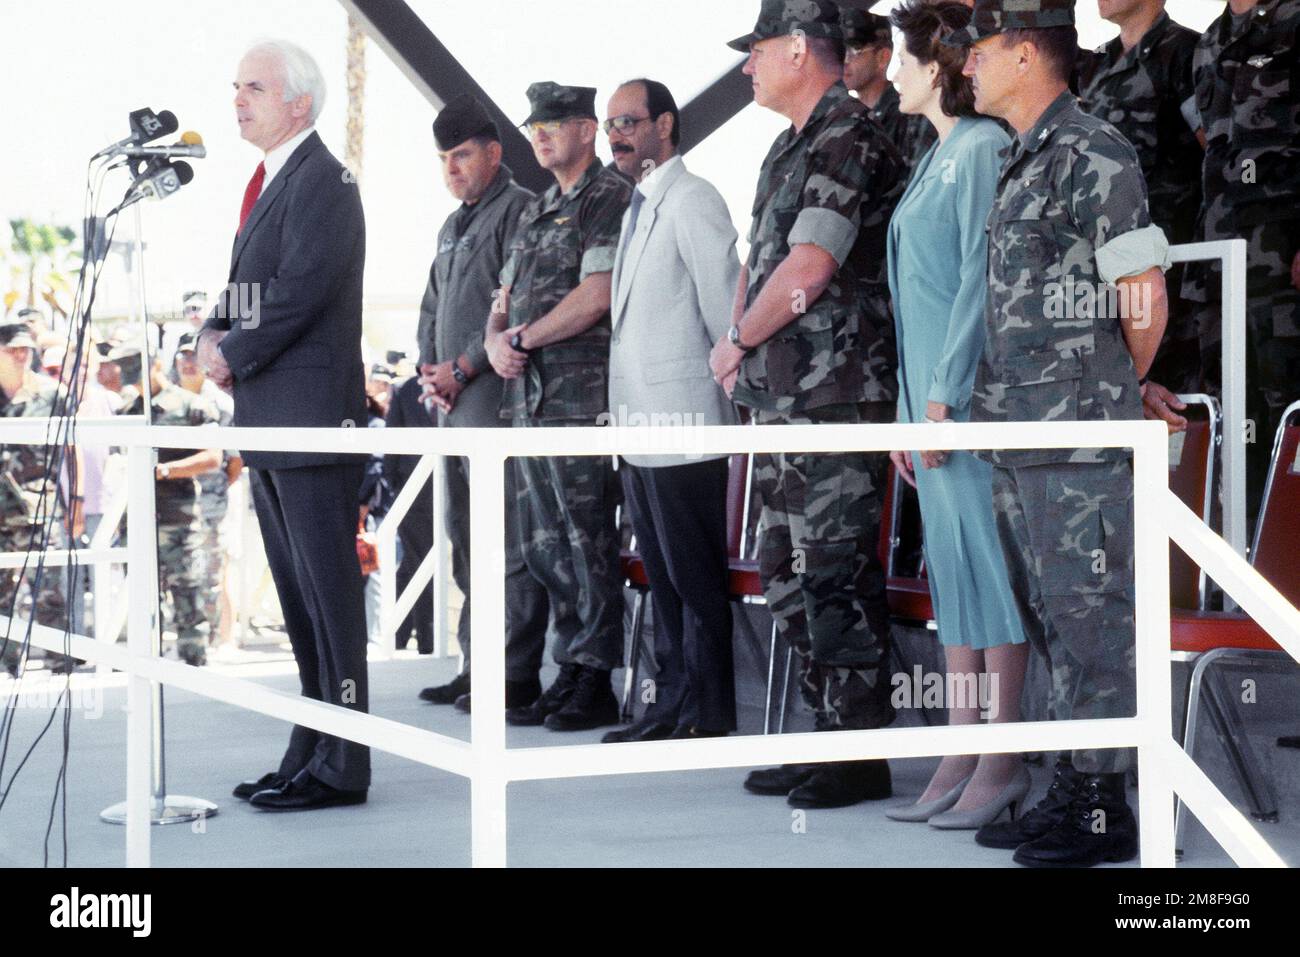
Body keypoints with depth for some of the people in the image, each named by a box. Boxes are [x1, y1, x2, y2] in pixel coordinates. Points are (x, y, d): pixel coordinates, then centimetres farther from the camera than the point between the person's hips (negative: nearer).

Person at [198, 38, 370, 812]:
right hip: (269, 424, 10)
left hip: (313, 421, -10)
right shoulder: (270, 182, 18)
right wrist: (216, 335, 2)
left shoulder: (323, 182, -12)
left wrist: (234, 357, -12)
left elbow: (299, 290, -20)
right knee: (298, 595, 15)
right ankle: (312, 754, 23)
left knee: (328, 590, -6)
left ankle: (341, 767, -2)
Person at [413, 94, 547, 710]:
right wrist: (430, 371, 7)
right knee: (466, 542, 12)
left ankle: (517, 676, -7)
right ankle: (476, 667, 18)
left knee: (509, 543, -9)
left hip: (498, 399, -9)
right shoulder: (453, 227, 22)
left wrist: (463, 367, -14)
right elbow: (432, 309, 26)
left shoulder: (519, 210, -7)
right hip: (454, 405, 9)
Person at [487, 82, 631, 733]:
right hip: (530, 396, 9)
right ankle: (567, 678, 17)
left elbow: (596, 296, -17)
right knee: (544, 549, 10)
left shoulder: (611, 199, -6)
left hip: (583, 393, -9)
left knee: (587, 544, -6)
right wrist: (497, 340, 0)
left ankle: (595, 686, -2)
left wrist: (524, 340, -9)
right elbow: (506, 301, 22)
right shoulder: (535, 212, 21)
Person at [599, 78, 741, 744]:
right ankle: (672, 704, 20)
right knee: (662, 577, 13)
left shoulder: (692, 201, -10)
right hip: (640, 428, 9)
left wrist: (729, 393, -11)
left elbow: (724, 312, -13)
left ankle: (707, 717, 1)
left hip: (685, 428, -9)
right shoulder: (637, 207, 19)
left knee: (696, 577, -4)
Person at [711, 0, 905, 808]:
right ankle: (828, 735, 21)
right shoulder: (795, 146, 19)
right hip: (785, 397, 10)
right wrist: (741, 345, 6)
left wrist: (736, 341, -6)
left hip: (836, 397, -10)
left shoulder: (848, 141, -12)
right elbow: (760, 262, 23)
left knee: (835, 574, -7)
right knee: (789, 574, 13)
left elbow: (807, 270, -19)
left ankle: (862, 756, -2)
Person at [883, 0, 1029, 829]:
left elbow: (982, 279, -16)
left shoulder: (984, 149, -9)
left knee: (991, 565, -6)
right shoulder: (937, 160, 19)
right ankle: (963, 754, 11)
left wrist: (945, 395, -19)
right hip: (933, 394, 9)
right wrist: (910, 409, 19)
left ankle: (1006, 764, -3)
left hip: (972, 393, -9)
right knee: (952, 567, 8)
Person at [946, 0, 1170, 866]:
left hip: (1081, 439, -9)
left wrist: (1114, 395, 4)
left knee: (1091, 621, -5)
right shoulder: (1023, 162, 17)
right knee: (1052, 622, 13)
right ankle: (1072, 790, 22)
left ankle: (1105, 810, 1)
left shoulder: (1093, 155, -11)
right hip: (1019, 437, 9)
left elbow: (1146, 301, -10)